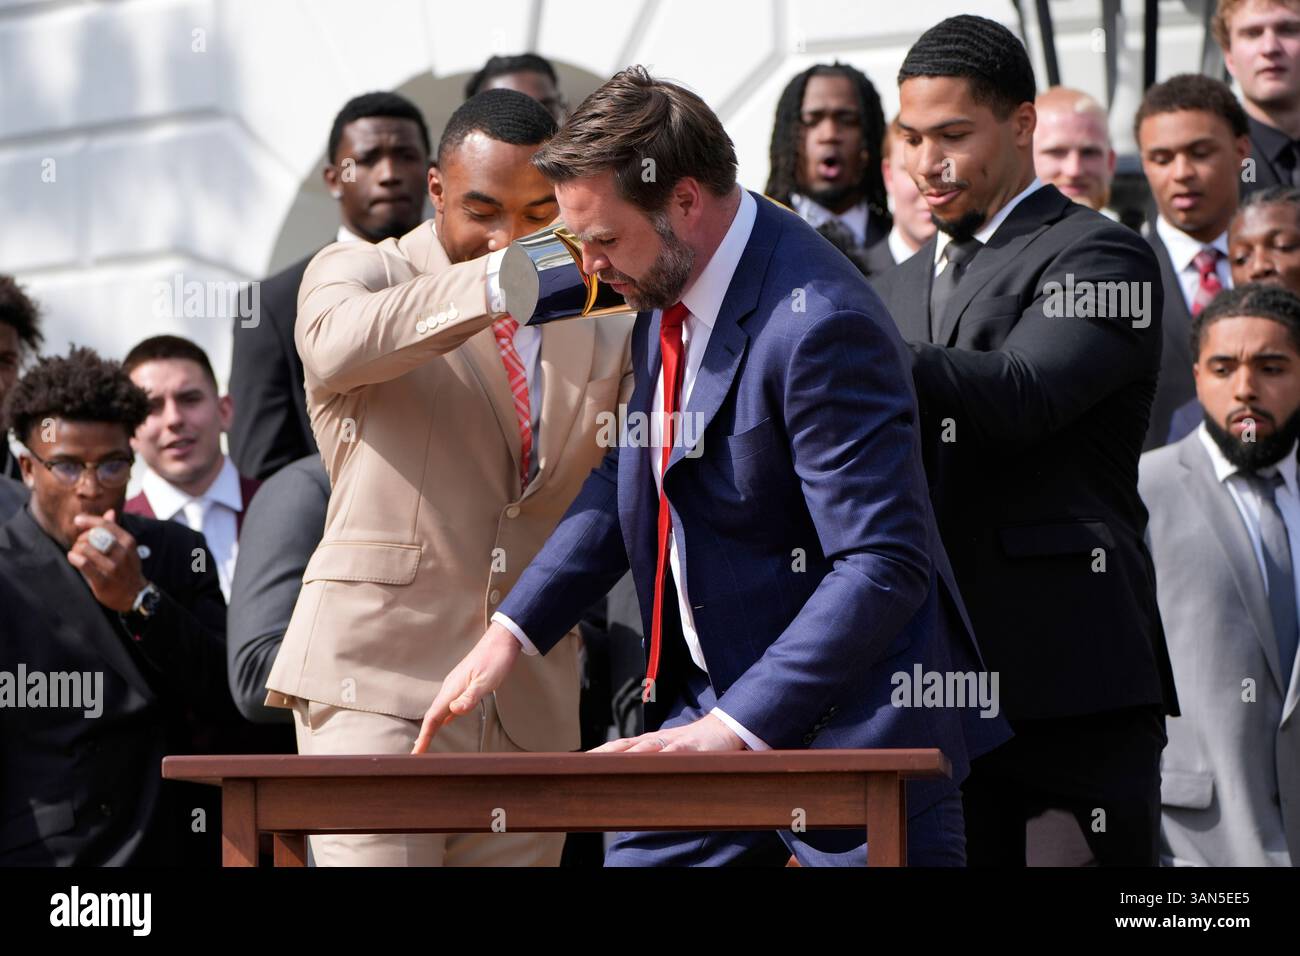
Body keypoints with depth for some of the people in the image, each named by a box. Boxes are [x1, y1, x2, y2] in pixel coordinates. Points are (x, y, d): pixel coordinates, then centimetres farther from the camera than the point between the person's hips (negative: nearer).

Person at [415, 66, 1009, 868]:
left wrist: (733, 729, -31)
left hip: (849, 720, -8)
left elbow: (884, 566, -27)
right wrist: (514, 634, 7)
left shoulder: (819, 325, -24)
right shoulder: (669, 292, 4)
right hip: (708, 697, 8)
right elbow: (631, 477, 18)